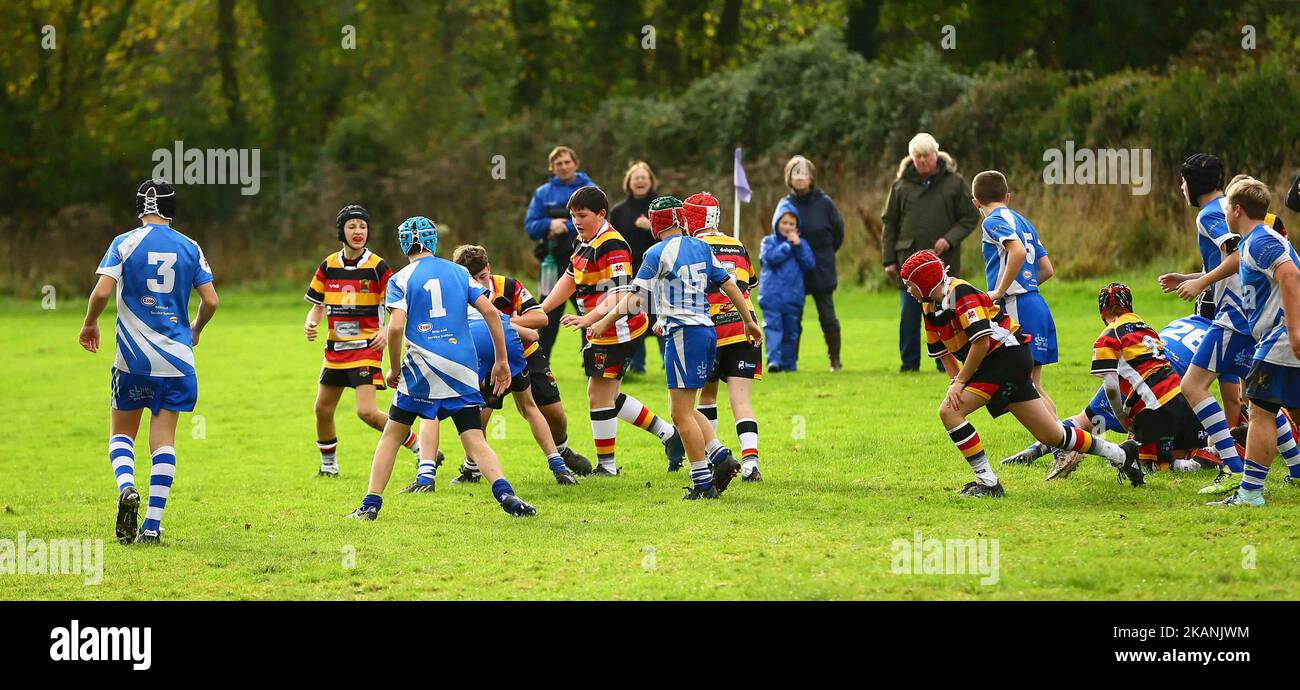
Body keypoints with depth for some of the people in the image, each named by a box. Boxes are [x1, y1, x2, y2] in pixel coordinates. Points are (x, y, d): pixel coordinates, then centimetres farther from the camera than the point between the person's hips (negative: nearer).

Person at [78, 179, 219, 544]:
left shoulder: (124, 243, -3)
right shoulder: (189, 248, 4)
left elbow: (102, 292, -13)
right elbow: (210, 300, 2)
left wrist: (90, 324, 6)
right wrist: (195, 329, 22)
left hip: (133, 356, -1)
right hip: (177, 359, 1)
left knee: (121, 433, 12)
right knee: (163, 438, 3)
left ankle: (126, 487, -17)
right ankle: (153, 524, -3)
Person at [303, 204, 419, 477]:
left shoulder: (378, 267, -8)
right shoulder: (328, 266, 5)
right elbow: (318, 304, 13)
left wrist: (386, 332, -24)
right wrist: (310, 323, -8)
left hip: (366, 347, -6)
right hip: (336, 348, 6)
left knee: (367, 411, -17)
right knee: (322, 409, 9)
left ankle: (420, 448, -5)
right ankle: (328, 465, 30)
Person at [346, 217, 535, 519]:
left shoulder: (401, 279, 2)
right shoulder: (458, 272, 12)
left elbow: (396, 327, -10)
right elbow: (490, 312, 4)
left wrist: (394, 369, 4)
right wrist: (501, 360, 10)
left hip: (421, 368, -2)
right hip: (463, 367, 2)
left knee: (392, 434, 13)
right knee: (476, 441, 0)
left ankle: (371, 504, 9)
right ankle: (505, 493, -24)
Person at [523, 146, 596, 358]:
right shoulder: (543, 193, 7)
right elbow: (530, 226, 3)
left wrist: (565, 227, -15)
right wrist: (550, 224, -16)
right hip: (554, 262, 1)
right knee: (549, 318, 5)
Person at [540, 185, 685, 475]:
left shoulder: (611, 245, -20)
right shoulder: (585, 243, 11)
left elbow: (620, 292, -27)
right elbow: (570, 279, 22)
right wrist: (539, 311, 16)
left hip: (617, 330, -10)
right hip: (601, 332, 10)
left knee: (599, 395, -3)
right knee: (609, 396, 16)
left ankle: (606, 465, 7)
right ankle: (669, 435, 23)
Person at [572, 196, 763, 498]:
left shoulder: (658, 253, -8)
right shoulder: (701, 248, 12)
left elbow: (634, 298, -8)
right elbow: (729, 284, 14)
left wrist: (604, 320, 3)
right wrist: (749, 321, 24)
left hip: (683, 334, -8)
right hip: (706, 330, 8)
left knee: (682, 414, -5)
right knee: (685, 409, 17)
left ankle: (703, 483, -7)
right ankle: (721, 457, 3)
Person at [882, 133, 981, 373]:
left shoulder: (954, 183, 2)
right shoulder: (901, 185, 6)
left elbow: (970, 217, 4)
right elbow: (889, 224, 8)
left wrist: (950, 238, -12)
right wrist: (889, 260, 2)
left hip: (943, 261, -1)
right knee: (909, 315, 0)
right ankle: (909, 363, 7)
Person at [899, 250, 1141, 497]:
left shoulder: (960, 294, -18)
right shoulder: (929, 307, 10)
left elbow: (981, 342, -24)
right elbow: (942, 351, 18)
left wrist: (960, 381, -18)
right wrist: (956, 381, 1)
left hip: (1008, 354, -10)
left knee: (949, 411, -19)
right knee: (1050, 435, 12)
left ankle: (987, 483, -14)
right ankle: (1121, 454, 27)